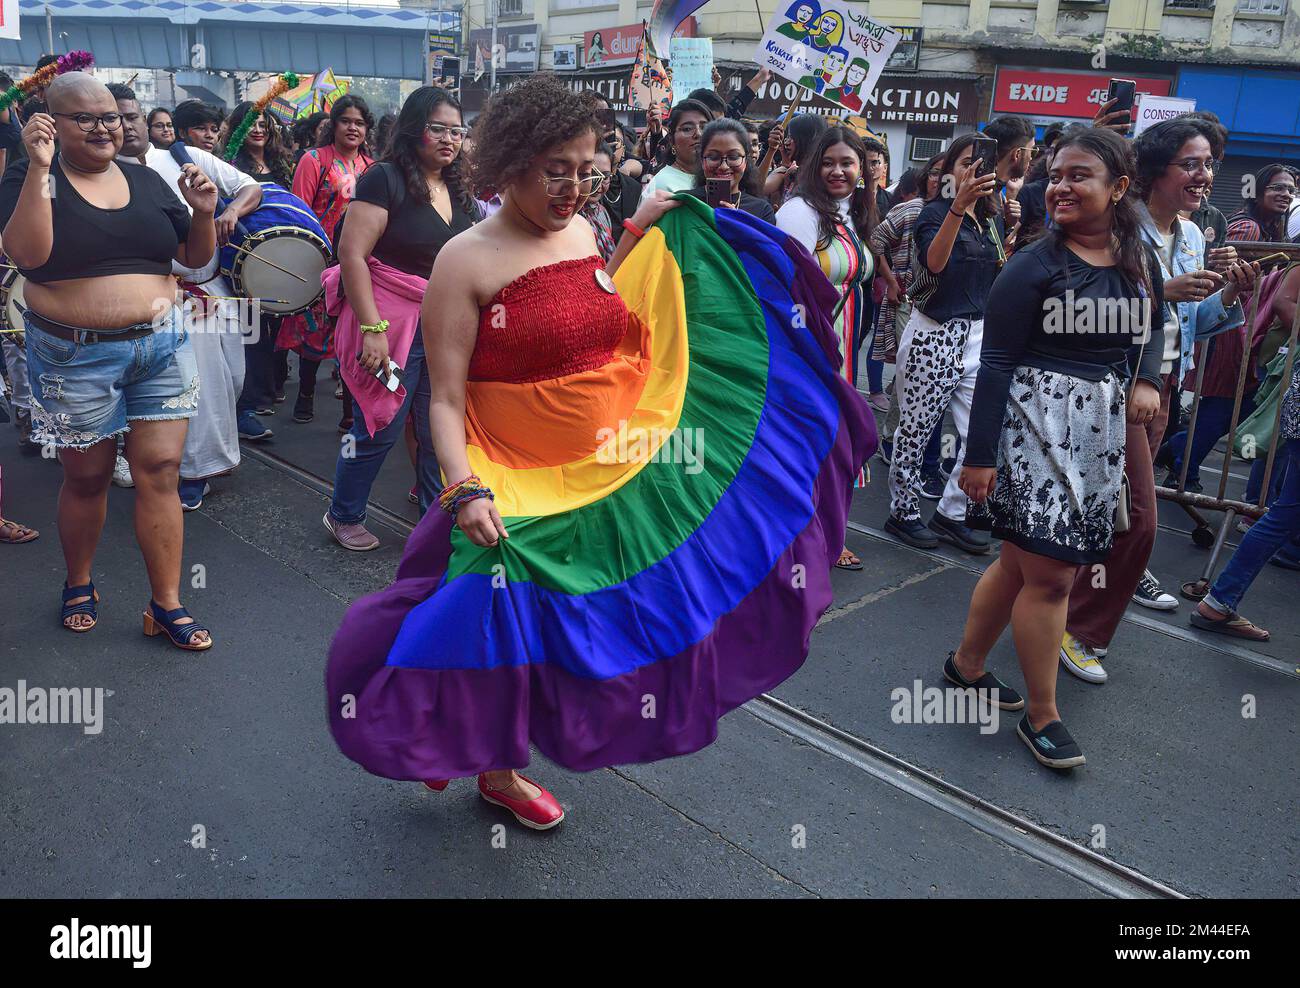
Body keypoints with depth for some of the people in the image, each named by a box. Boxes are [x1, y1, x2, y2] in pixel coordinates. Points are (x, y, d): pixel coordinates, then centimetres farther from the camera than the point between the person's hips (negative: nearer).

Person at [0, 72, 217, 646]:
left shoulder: (146, 180, 9)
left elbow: (196, 257, 13)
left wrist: (203, 212, -6)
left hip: (160, 345, 3)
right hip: (75, 357, -3)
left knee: (160, 470, 0)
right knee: (86, 477, 10)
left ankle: (166, 605, 10)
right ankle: (78, 585, 34)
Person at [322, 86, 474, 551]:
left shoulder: (457, 191, 12)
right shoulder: (385, 180, -10)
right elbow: (352, 255, -16)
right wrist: (371, 328, -21)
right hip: (392, 325, -6)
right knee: (380, 429, 3)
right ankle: (343, 516, 25)